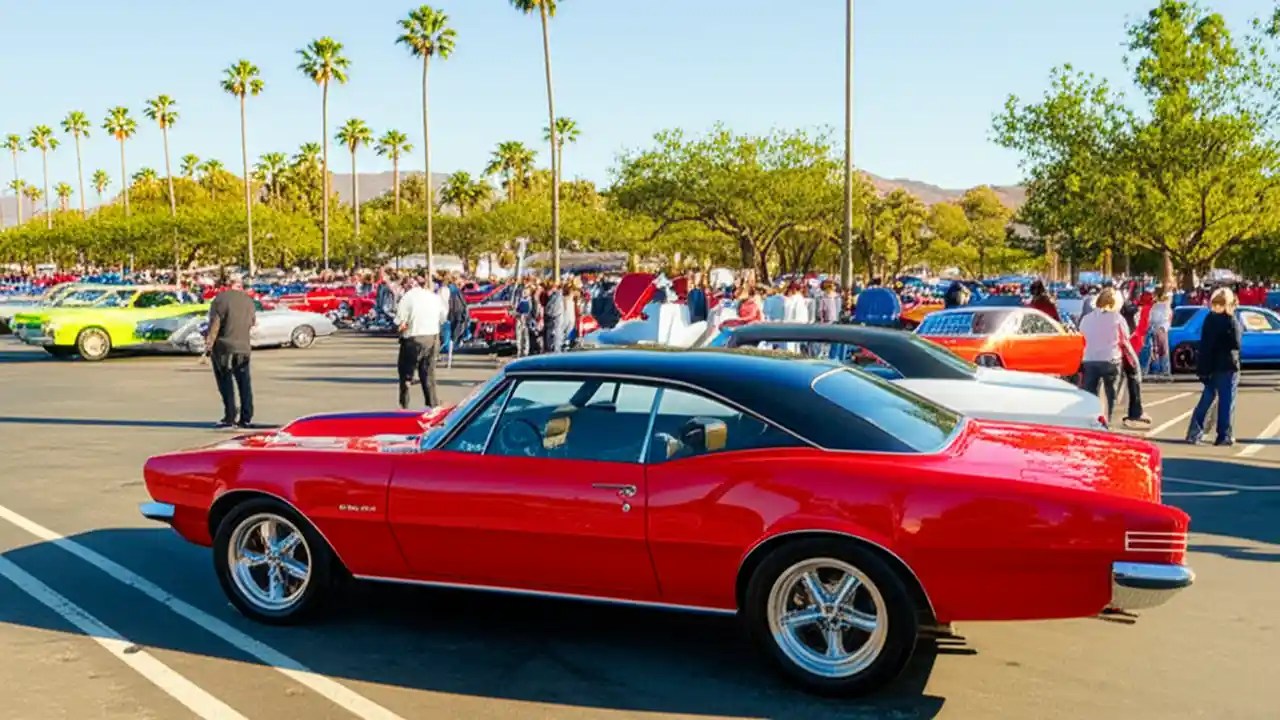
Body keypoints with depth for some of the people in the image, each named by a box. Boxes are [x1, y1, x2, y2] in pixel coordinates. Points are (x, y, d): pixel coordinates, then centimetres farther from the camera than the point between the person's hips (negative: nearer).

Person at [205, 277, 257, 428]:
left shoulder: (220, 299, -10)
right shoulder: (249, 300, 5)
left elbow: (214, 324, -13)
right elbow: (253, 323, 15)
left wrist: (209, 345, -10)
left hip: (223, 347, -4)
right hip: (243, 347, 4)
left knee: (226, 382, 2)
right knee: (244, 383, 7)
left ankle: (229, 417, -2)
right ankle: (246, 418, 6)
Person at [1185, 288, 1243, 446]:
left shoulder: (1210, 318, 7)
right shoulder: (1230, 320, -12)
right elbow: (1236, 343, -14)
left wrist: (1203, 367, 12)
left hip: (1210, 365, 6)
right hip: (1227, 366, -6)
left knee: (1206, 399, 12)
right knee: (1226, 402, 2)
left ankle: (1194, 433, 9)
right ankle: (1224, 436, 4)